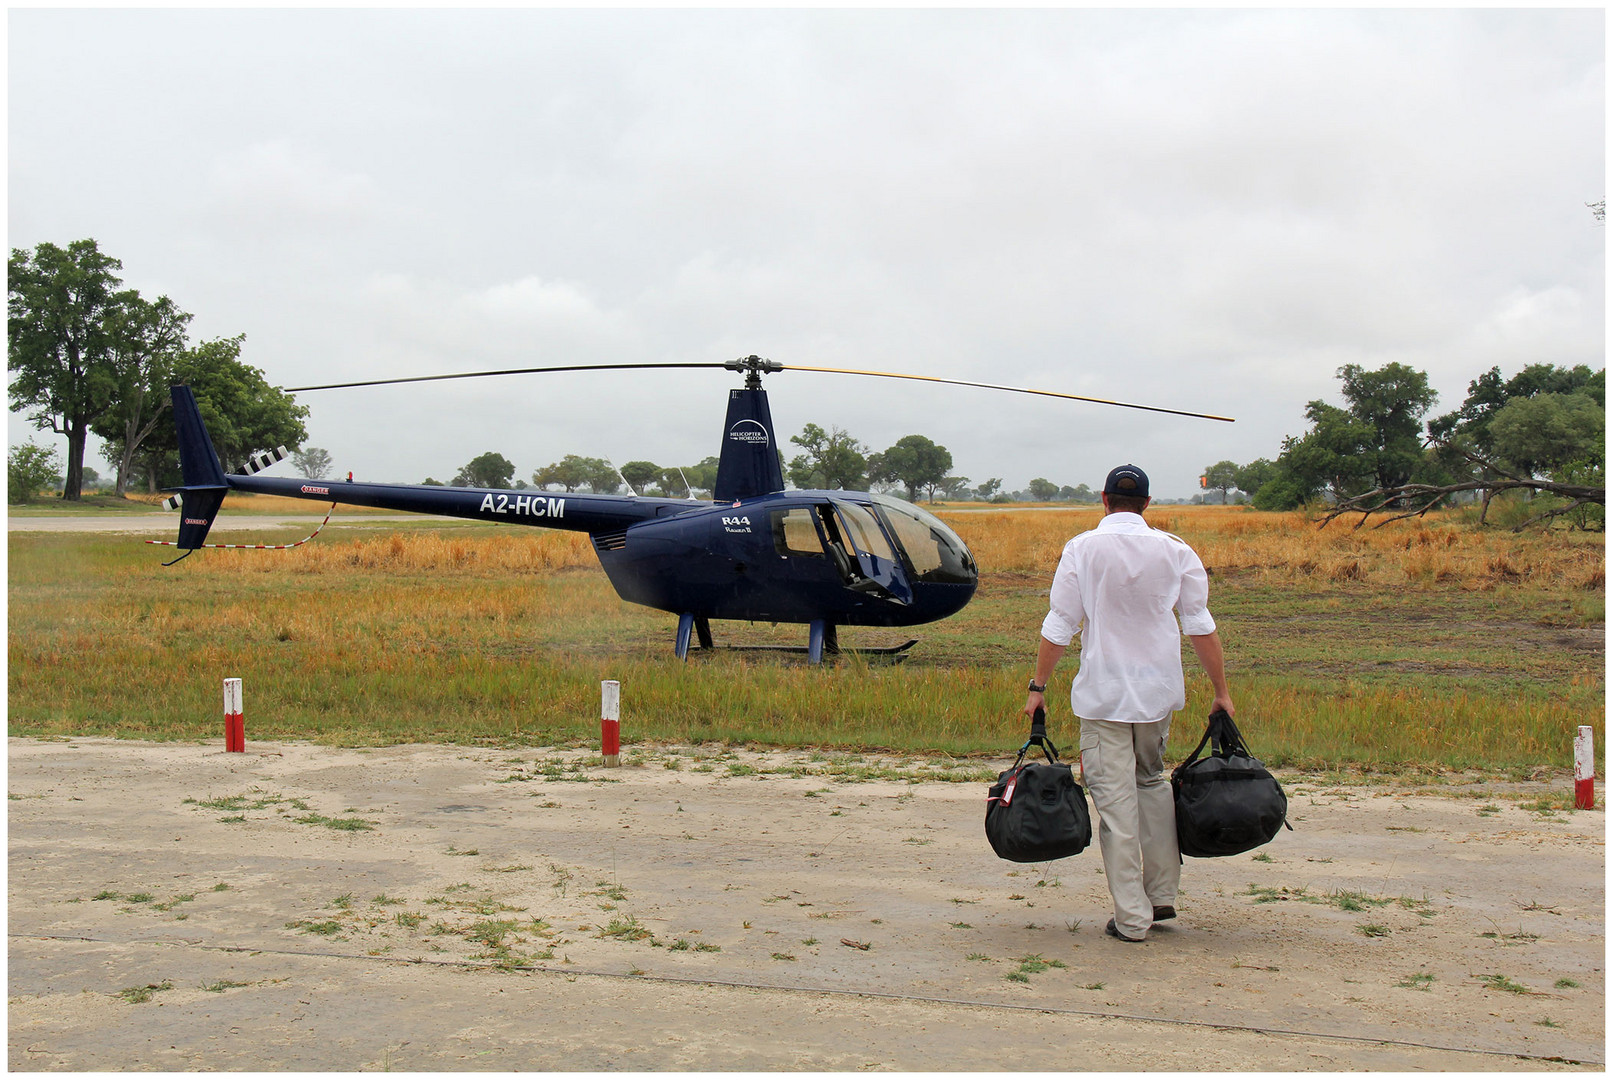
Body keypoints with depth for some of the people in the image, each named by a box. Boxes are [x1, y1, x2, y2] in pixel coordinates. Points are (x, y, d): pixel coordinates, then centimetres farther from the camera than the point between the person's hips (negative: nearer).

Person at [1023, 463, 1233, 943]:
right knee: (1152, 781, 21)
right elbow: (1201, 626, 3)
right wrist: (1221, 691, 9)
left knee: (1116, 798, -1)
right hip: (1159, 690, 3)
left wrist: (1038, 687, 3)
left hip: (1103, 693, -3)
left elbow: (1058, 627, -5)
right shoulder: (1175, 551, 2)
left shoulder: (1082, 549, -4)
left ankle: (1132, 917, 1)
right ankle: (1162, 895, 23)